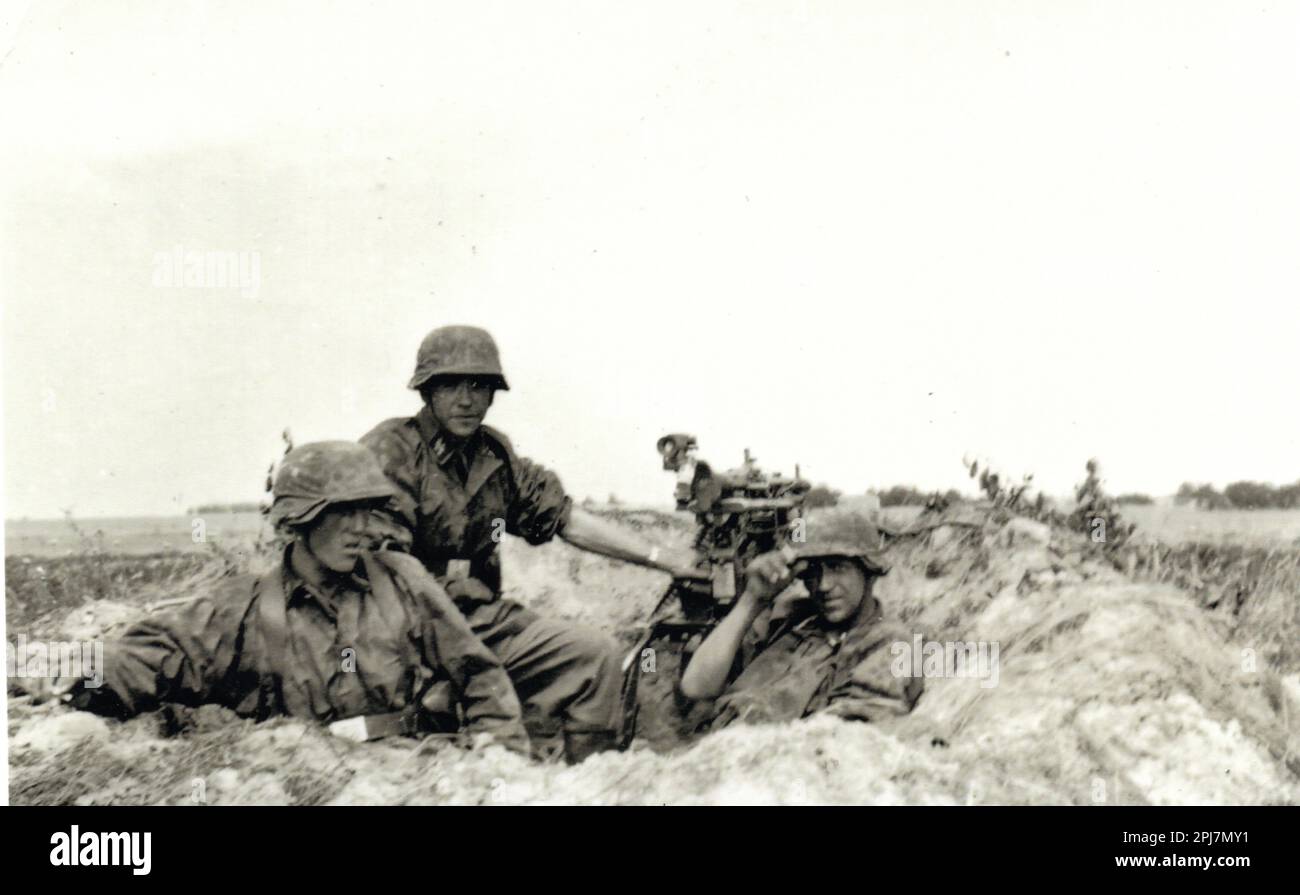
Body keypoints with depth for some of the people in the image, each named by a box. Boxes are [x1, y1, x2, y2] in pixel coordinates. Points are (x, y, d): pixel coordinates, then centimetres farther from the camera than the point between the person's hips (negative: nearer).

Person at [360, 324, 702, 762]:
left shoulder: (495, 455, 11)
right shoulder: (389, 451, -10)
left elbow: (562, 517, 13)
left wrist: (660, 557, 9)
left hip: (484, 618, 8)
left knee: (596, 653, 1)